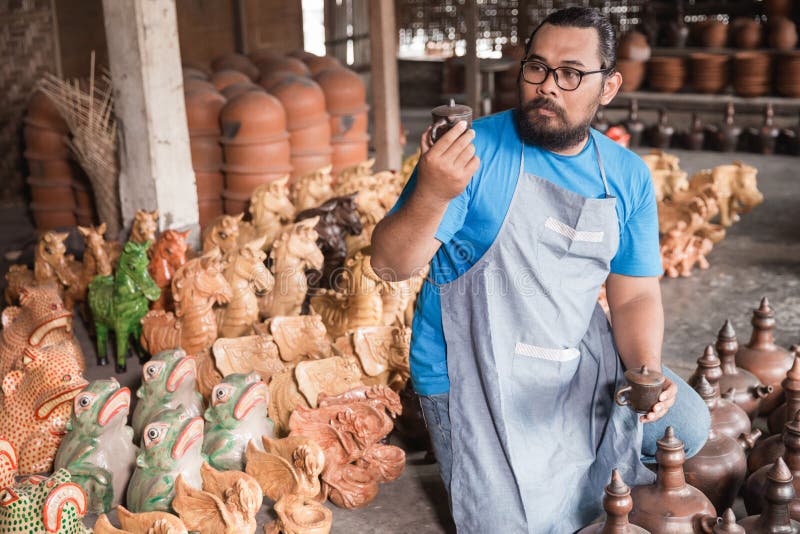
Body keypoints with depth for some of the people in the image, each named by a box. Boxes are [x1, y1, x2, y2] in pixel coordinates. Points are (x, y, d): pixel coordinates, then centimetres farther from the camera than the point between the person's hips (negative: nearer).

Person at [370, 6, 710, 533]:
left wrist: (645, 369, -16)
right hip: (475, 375, -5)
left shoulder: (628, 177, 0)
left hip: (579, 363, 5)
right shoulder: (474, 151, -17)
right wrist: (431, 196, -39)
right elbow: (389, 265, -19)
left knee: (685, 425, 0)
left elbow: (635, 293, 4)